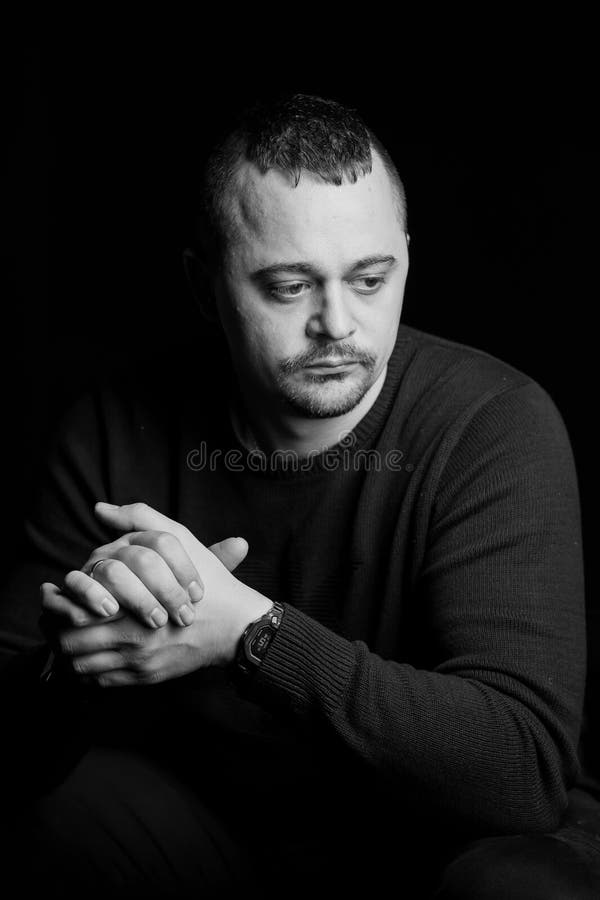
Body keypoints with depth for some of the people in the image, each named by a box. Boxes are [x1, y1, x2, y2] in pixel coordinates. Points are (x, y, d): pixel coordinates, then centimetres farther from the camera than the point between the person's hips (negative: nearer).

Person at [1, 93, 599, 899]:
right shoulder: (119, 429, -9)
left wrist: (250, 631, -33)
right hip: (211, 828, 2)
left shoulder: (496, 423, -18)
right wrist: (74, 656, -30)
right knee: (66, 809, -26)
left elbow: (526, 766, -26)